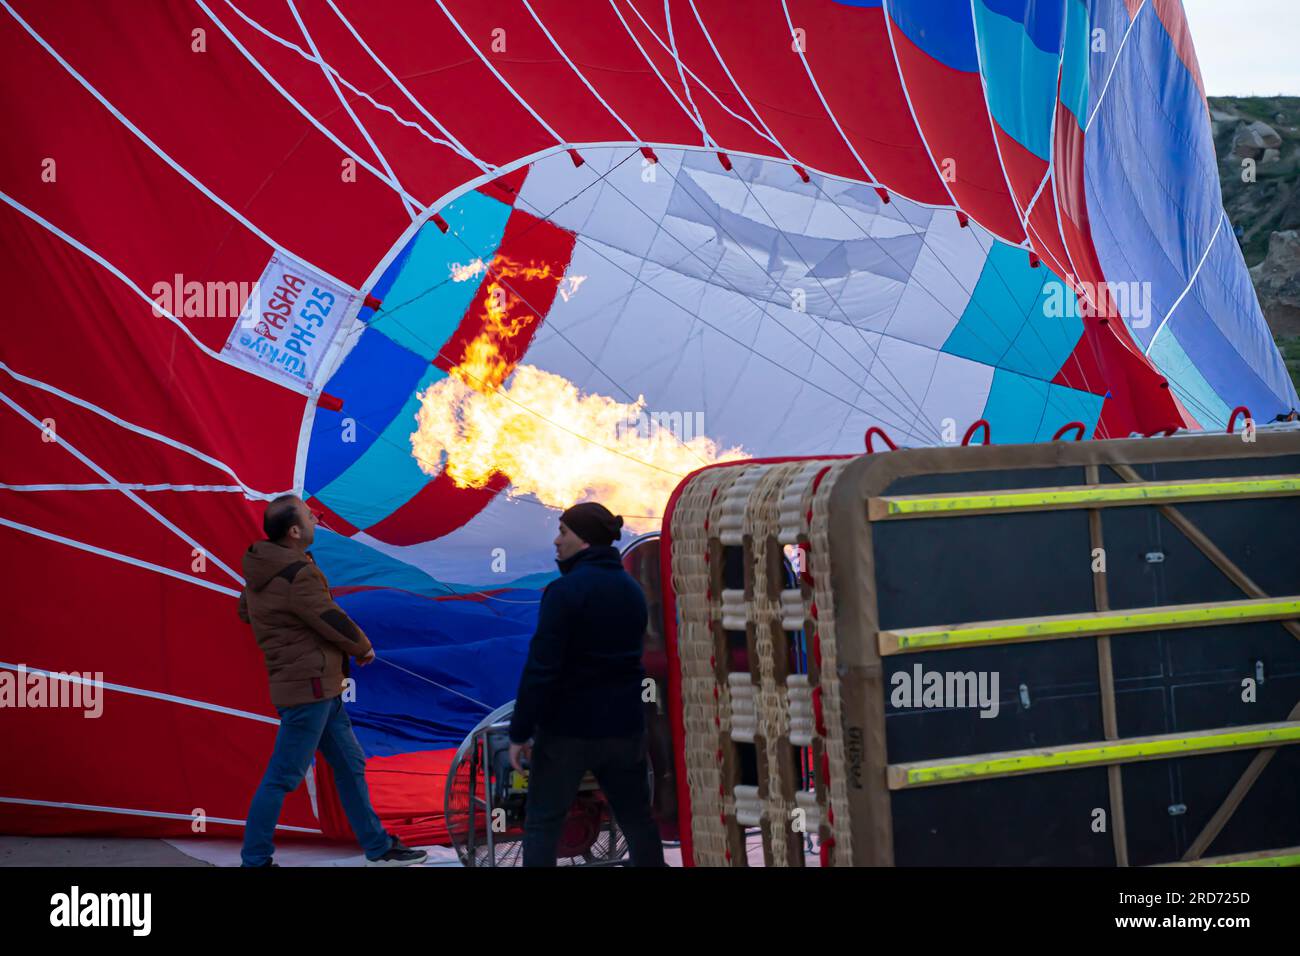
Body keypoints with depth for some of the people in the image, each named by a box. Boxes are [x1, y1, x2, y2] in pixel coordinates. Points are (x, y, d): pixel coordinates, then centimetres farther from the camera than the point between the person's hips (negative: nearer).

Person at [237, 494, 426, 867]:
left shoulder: (262, 569, 7)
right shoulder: (298, 575, -22)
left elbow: (245, 610, 22)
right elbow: (335, 623, -15)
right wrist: (364, 648, 3)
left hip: (319, 688, 10)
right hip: (309, 686, -10)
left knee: (350, 765, 17)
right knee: (283, 777, -4)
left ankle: (379, 848, 25)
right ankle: (254, 860, 3)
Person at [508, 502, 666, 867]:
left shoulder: (566, 590, -15)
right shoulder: (631, 589, 8)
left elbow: (541, 668, -19)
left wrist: (519, 732, -14)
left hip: (568, 726, -6)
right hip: (622, 724, 6)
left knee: (542, 823, 2)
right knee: (637, 819, 15)